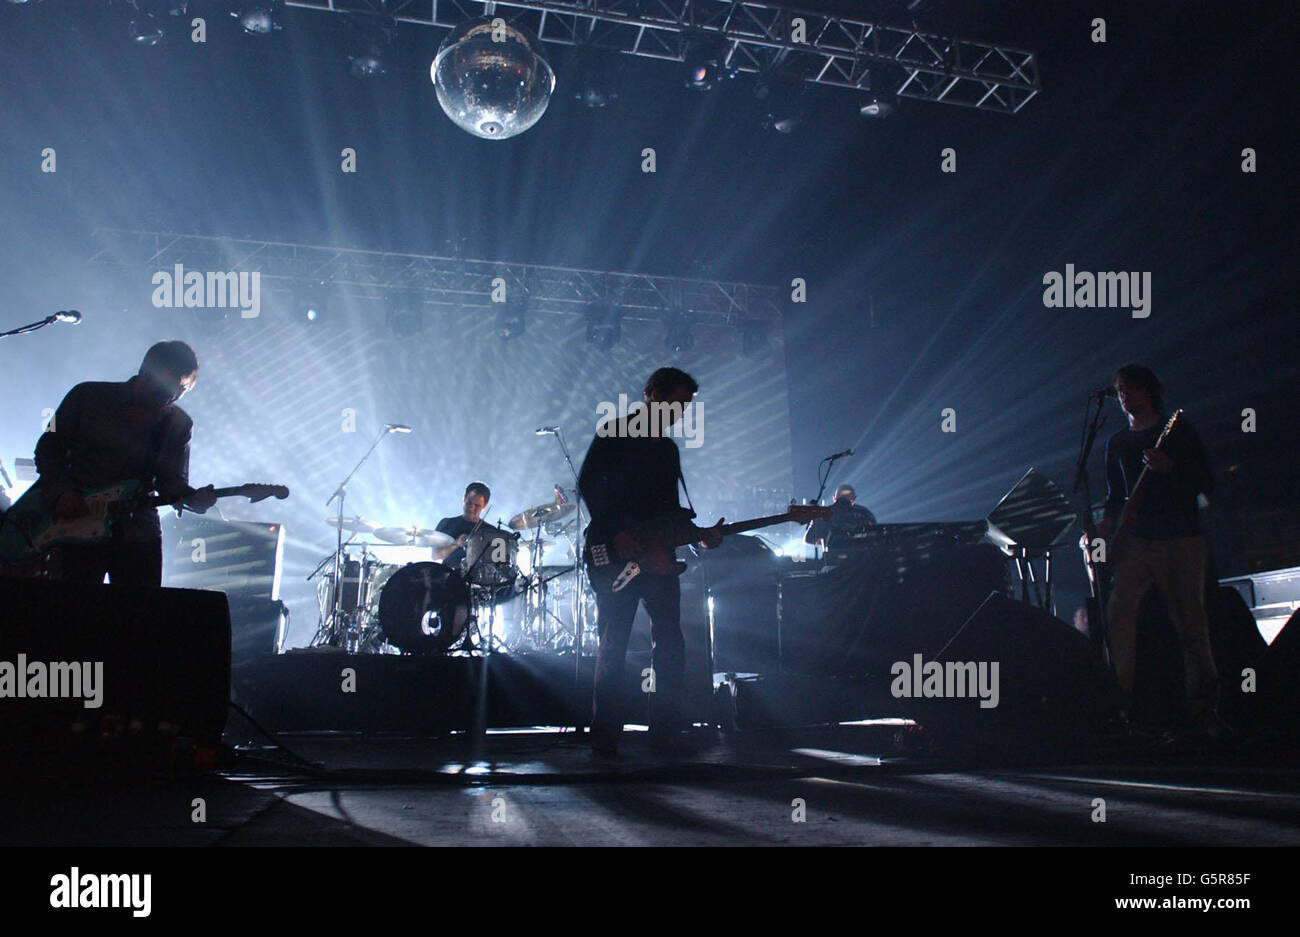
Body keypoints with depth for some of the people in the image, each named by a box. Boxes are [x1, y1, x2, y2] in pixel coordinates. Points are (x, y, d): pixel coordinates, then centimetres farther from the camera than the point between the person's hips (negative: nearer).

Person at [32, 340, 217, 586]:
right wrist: (62, 493, -10)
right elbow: (47, 450, 6)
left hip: (137, 536, 2)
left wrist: (191, 498, -22)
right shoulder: (87, 397, 0)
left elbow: (171, 481, 0)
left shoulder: (178, 425, 5)